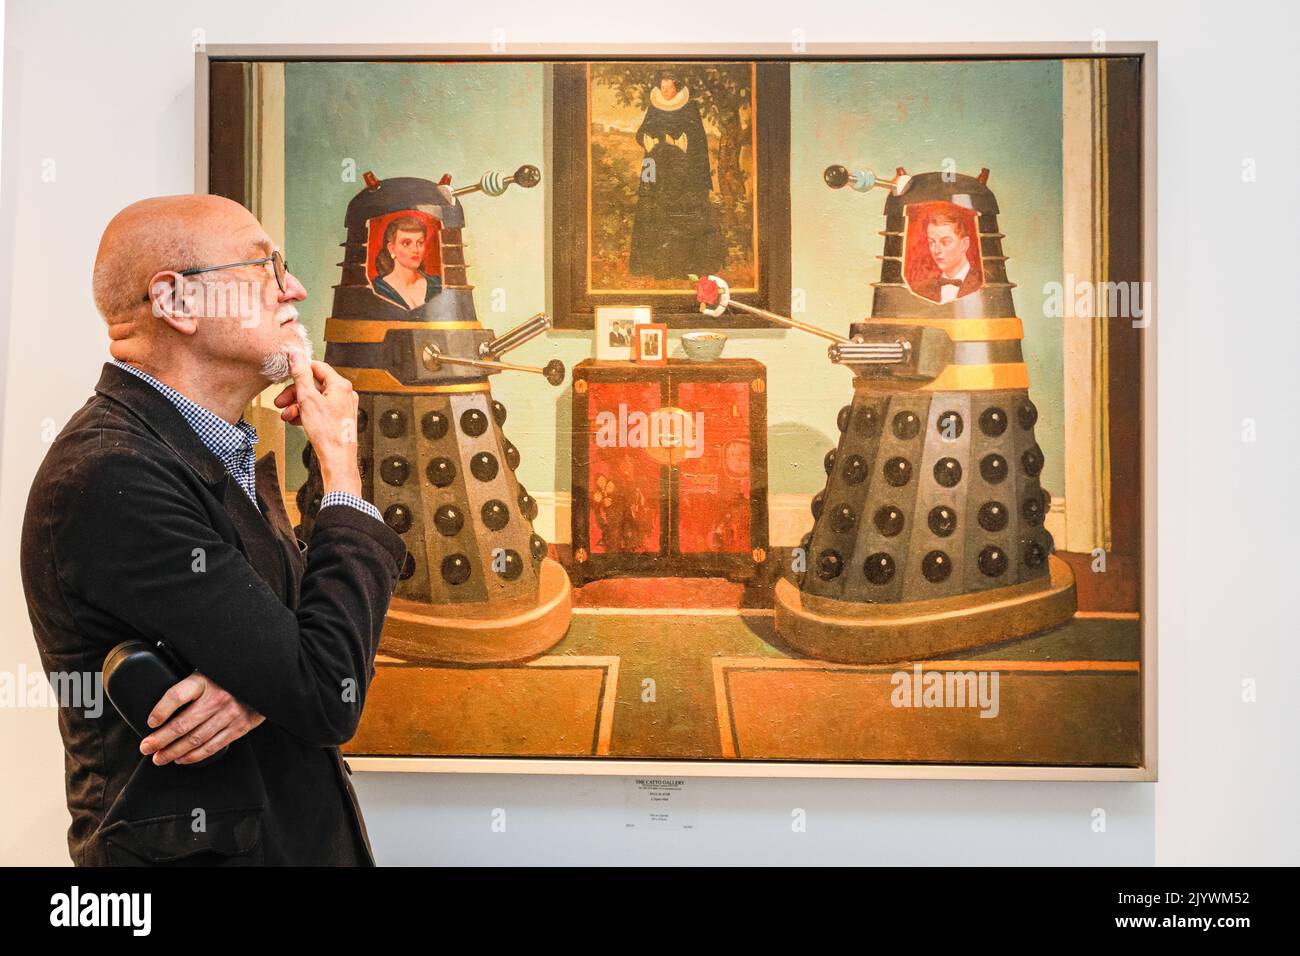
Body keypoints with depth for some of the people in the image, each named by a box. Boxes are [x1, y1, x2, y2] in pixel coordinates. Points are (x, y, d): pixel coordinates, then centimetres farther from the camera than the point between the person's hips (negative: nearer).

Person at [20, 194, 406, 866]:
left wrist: (260, 682, -18)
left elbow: (325, 645, 5)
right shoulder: (110, 476, -23)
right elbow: (329, 699, -25)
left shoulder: (228, 456, 7)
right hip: (200, 849, -8)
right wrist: (341, 462, -16)